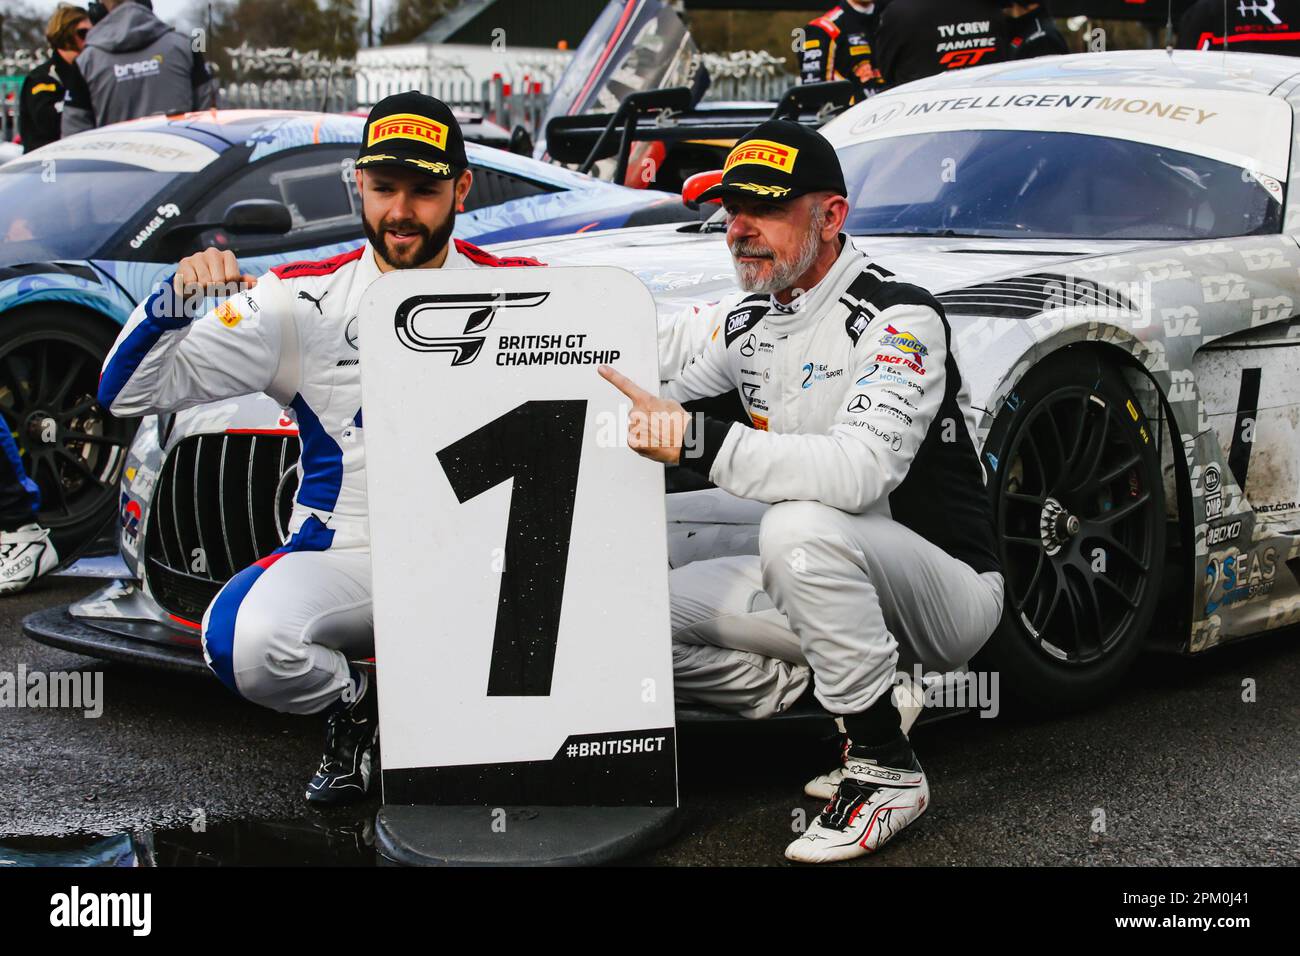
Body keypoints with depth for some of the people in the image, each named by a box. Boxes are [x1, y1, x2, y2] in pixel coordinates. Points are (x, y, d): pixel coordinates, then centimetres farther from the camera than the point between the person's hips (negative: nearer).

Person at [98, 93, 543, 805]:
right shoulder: (303, 301, 0)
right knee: (245, 641, -30)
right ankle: (355, 707, 5)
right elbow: (128, 393, -1)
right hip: (345, 558, 0)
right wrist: (177, 295, -18)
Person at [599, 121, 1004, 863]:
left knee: (800, 527, -38)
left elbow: (861, 471, -37)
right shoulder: (750, 319, 5)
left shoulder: (899, 317, -21)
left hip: (952, 588, -8)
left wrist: (699, 442, -43)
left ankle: (887, 768, -22)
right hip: (829, 581, 8)